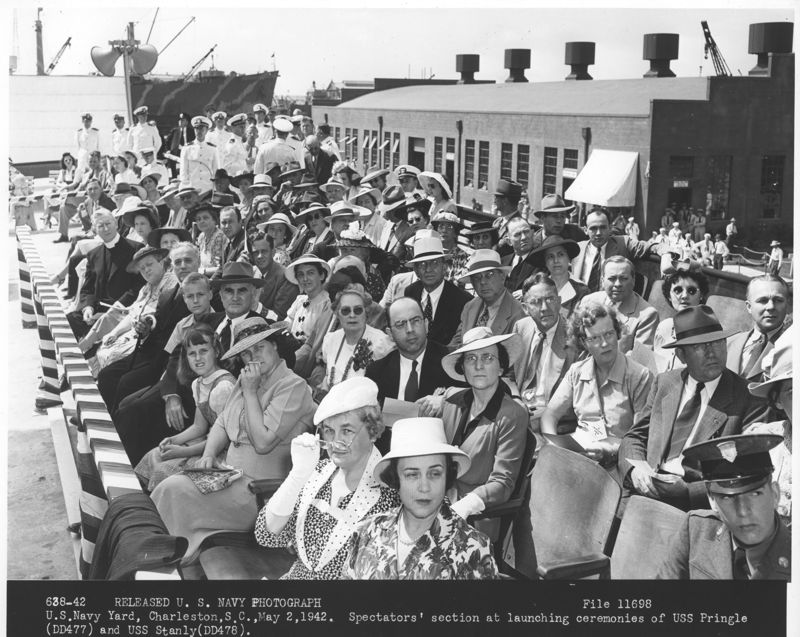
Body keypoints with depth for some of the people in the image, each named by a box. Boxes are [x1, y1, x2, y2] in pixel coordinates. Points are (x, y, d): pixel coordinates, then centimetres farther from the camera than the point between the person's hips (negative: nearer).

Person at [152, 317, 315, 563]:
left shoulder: (293, 386, -14)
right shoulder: (247, 380, 14)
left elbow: (262, 442, -20)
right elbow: (221, 425, 19)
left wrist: (250, 392, -15)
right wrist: (208, 456, -2)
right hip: (231, 475, 8)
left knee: (175, 489, -19)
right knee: (170, 484, -10)